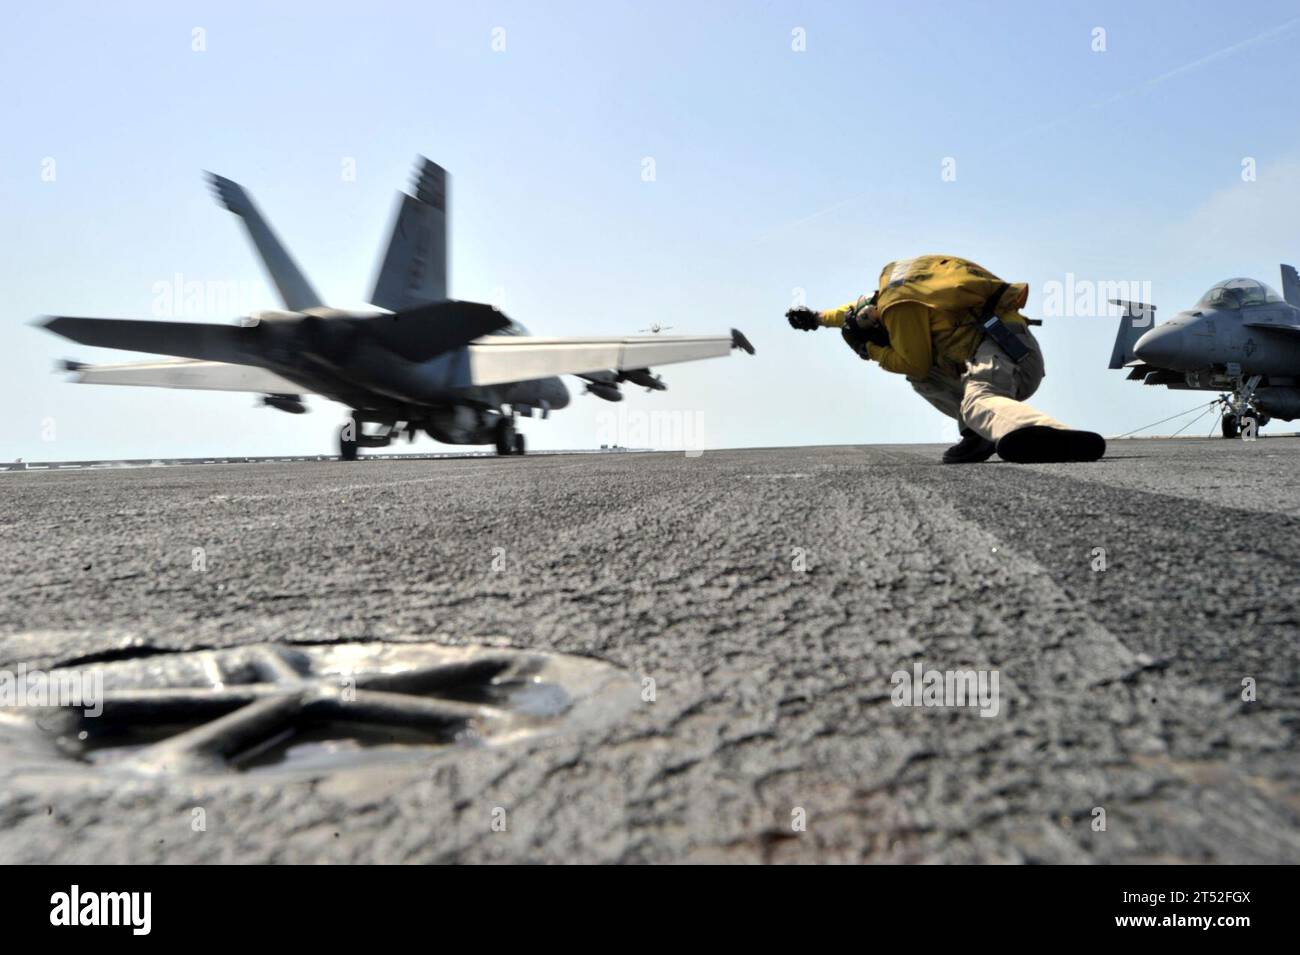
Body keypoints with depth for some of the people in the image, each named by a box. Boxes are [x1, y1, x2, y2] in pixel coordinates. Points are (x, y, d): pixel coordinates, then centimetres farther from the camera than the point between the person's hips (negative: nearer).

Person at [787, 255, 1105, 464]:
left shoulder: (900, 306, -3)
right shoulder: (895, 280, 27)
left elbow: (916, 364, -2)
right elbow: (865, 307, 47)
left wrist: (872, 351, 11)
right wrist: (819, 317, 55)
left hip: (1003, 349, -10)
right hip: (1008, 346, 10)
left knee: (977, 402, -38)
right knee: (923, 379, 21)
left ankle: (1046, 435, -72)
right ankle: (979, 432, -1)